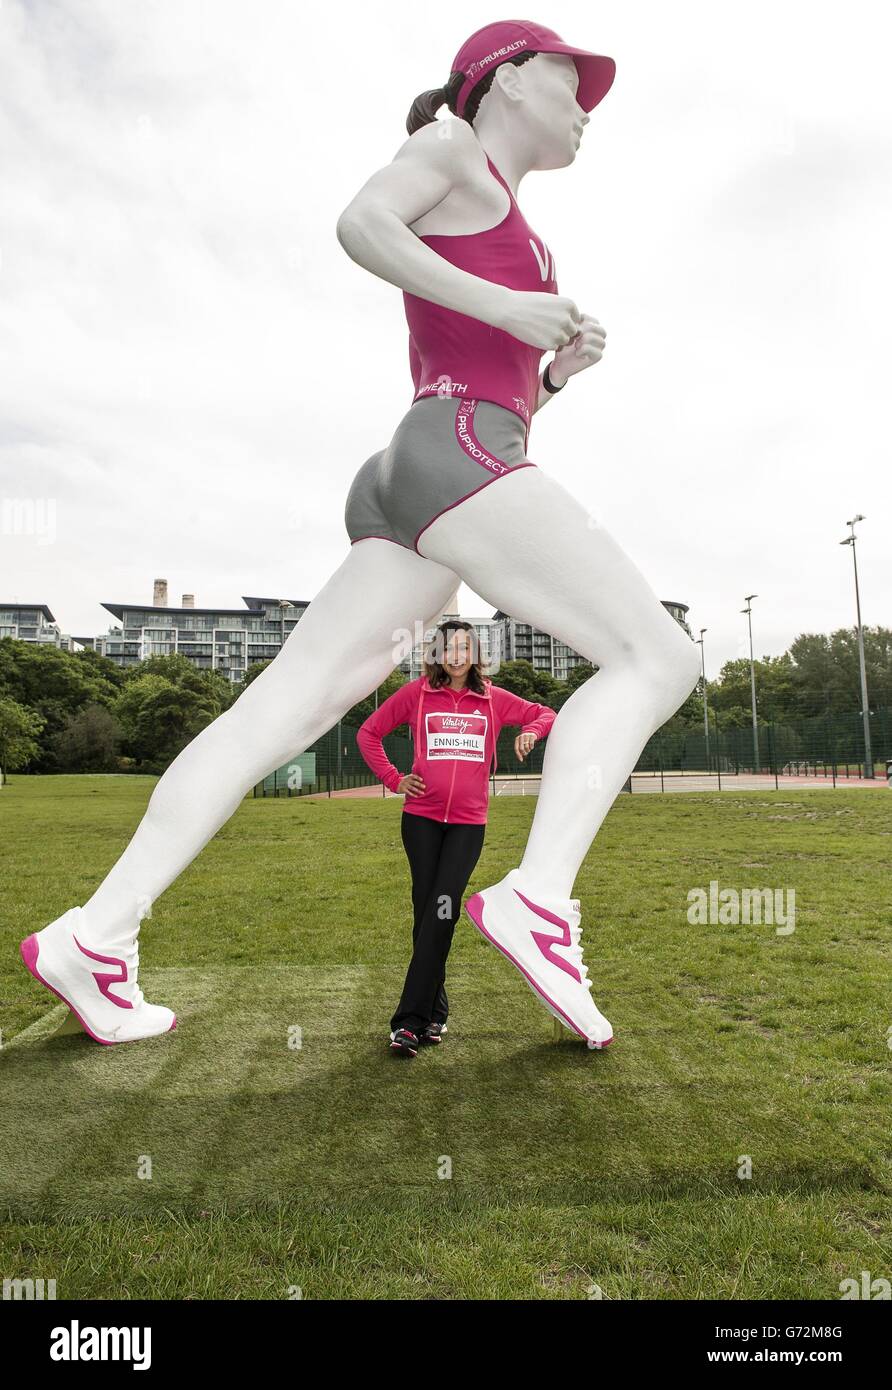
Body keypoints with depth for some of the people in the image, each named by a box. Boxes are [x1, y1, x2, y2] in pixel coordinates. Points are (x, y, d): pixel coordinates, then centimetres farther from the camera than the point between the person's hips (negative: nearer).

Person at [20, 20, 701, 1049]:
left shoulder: (505, 238, 37)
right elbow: (360, 222, -6)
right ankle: (538, 898, -24)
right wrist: (504, 304, -9)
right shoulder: (451, 144, 15)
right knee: (656, 657, -10)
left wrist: (558, 370, 18)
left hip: (403, 493, 9)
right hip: (451, 454, -9)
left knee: (281, 710, -1)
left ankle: (95, 935, 0)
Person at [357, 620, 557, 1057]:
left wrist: (531, 731, -4)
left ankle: (410, 1020, -5)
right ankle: (435, 1012, 18)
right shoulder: (416, 693, 4)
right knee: (426, 914, 2)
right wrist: (393, 779, 3)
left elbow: (545, 713, 19)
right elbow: (368, 732, 12)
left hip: (468, 823, 0)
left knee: (441, 914, -9)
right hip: (422, 818, 0)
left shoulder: (493, 699, 8)